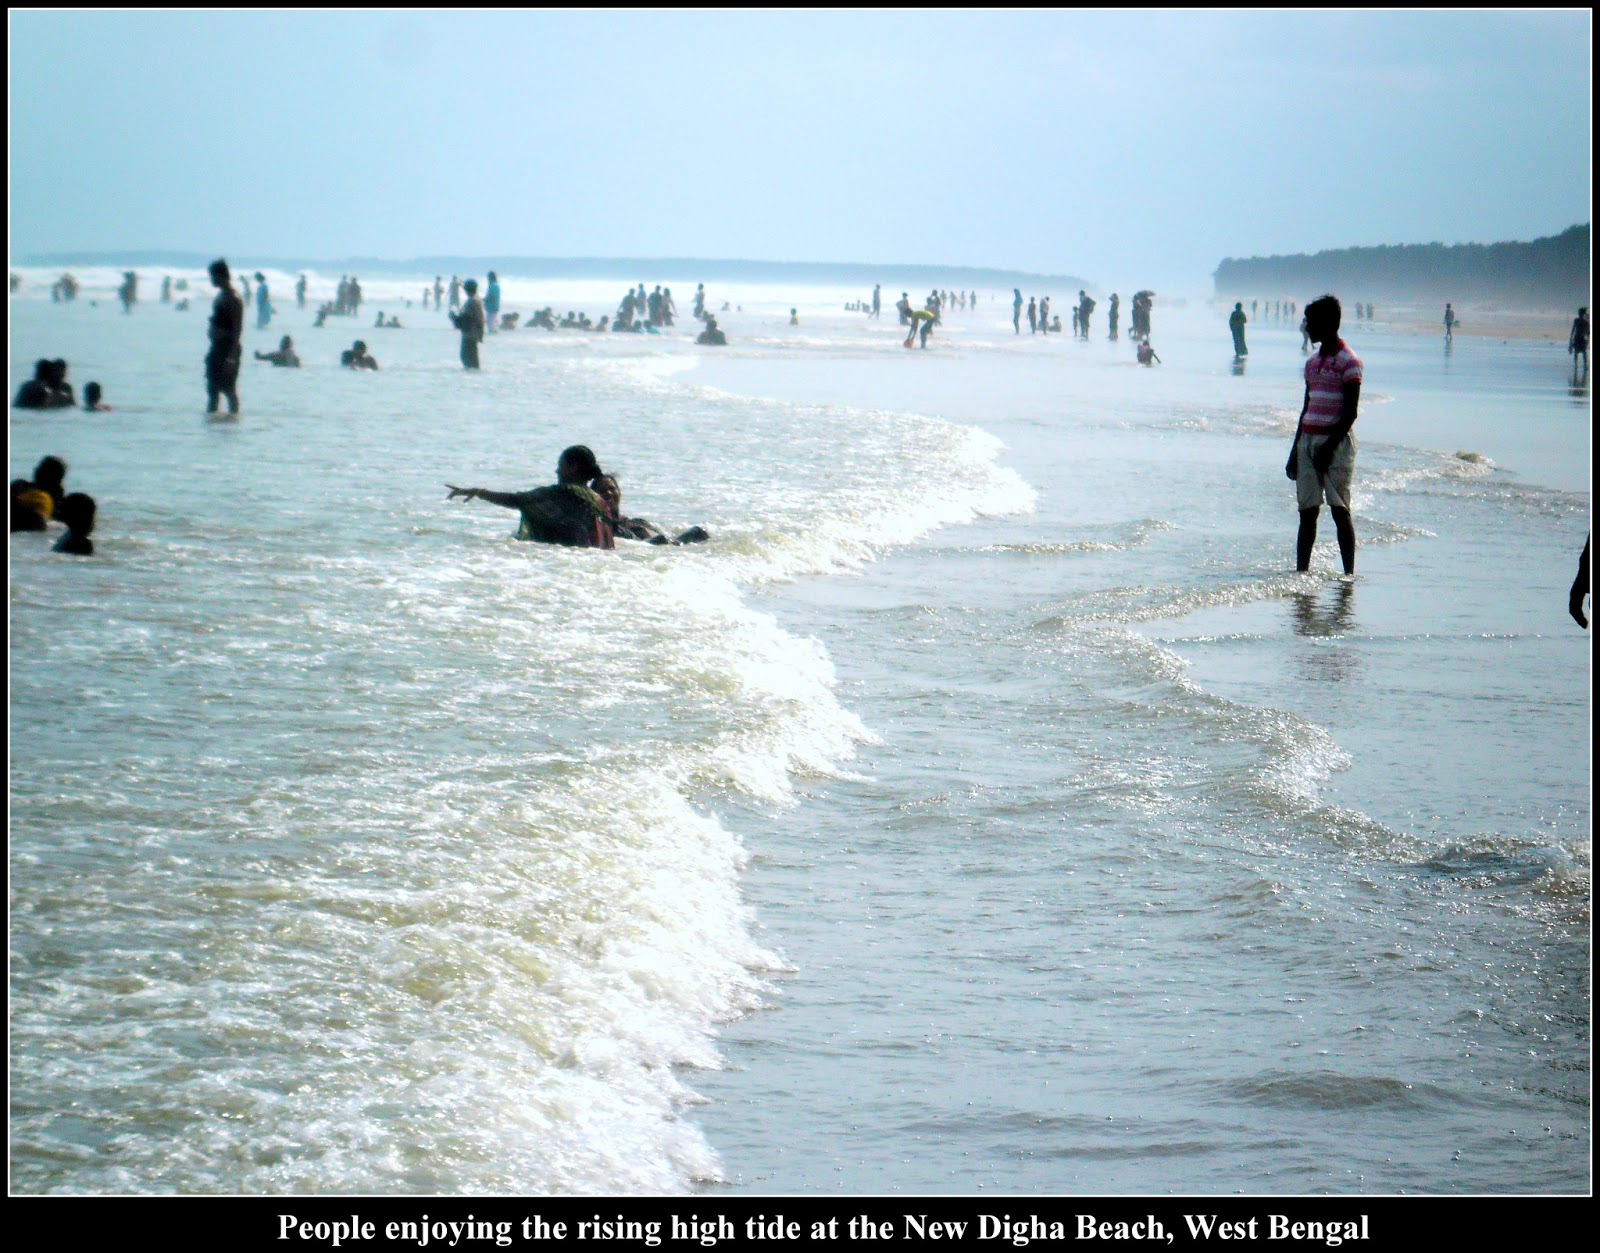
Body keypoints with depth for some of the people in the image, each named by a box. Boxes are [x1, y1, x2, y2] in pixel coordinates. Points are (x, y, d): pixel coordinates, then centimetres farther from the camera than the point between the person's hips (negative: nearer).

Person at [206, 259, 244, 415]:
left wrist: (231, 356, -24)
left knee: (228, 388, -7)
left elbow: (237, 329, -20)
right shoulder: (221, 295, 14)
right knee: (212, 388, 13)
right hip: (217, 348, 10)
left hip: (227, 349, -10)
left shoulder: (233, 298, -16)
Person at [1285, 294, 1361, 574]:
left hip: (1336, 441, -7)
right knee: (1307, 511, 5)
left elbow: (1350, 413, -12)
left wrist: (1329, 447, -18)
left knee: (1340, 509, -7)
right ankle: (1301, 571, 7)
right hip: (1308, 440, 7)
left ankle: (1349, 573, -5)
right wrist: (1295, 451, 16)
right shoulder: (1313, 362, 15)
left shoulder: (1348, 362, -8)